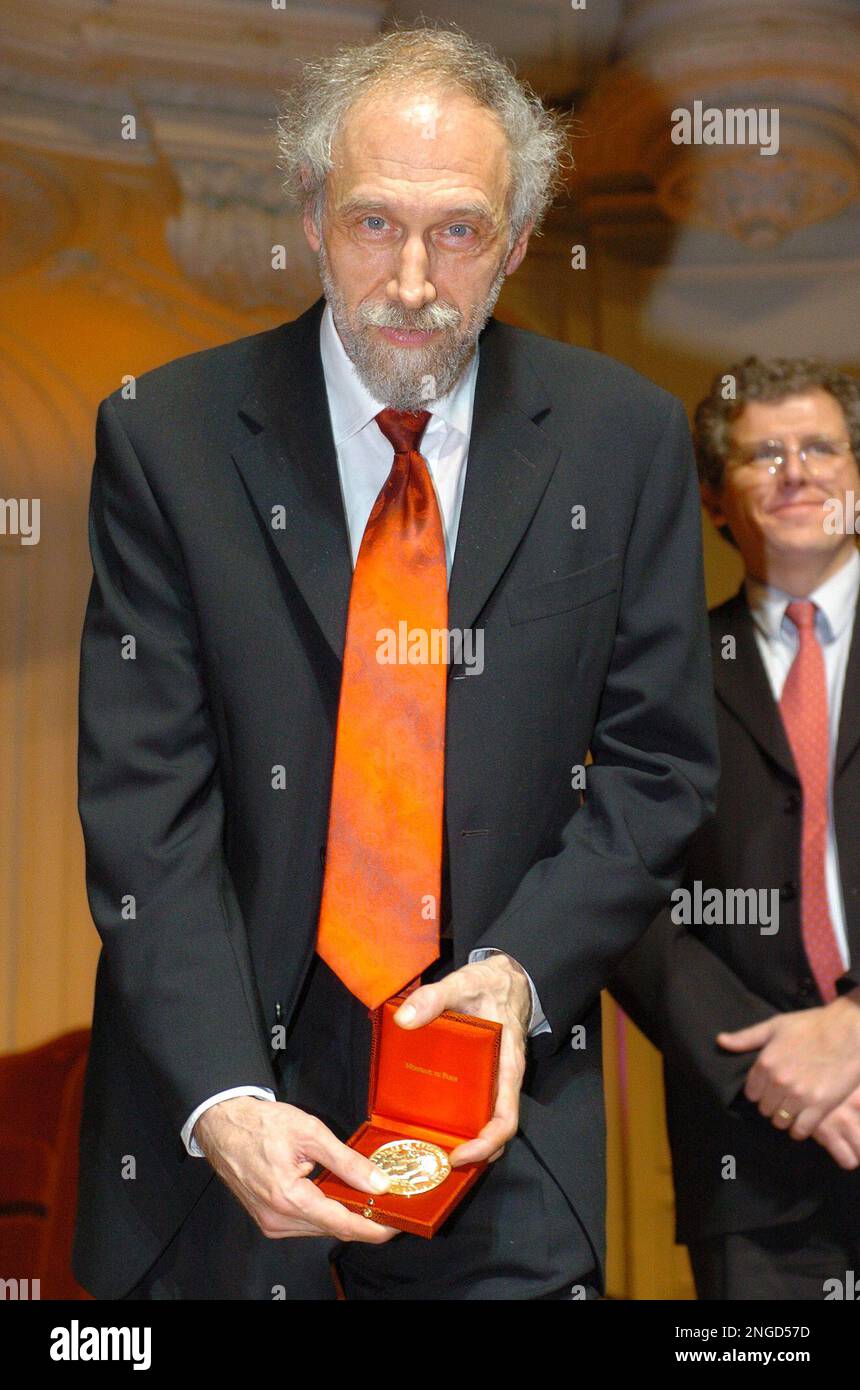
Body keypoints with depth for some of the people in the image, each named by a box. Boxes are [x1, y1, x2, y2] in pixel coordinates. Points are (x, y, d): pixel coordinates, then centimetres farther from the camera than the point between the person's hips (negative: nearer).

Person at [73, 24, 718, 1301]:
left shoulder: (625, 438, -2)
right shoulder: (167, 438, -6)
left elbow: (660, 762, 3)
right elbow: (145, 806, -9)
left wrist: (522, 968, -12)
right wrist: (218, 1097, -20)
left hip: (494, 1071, 1)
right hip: (224, 1064, 0)